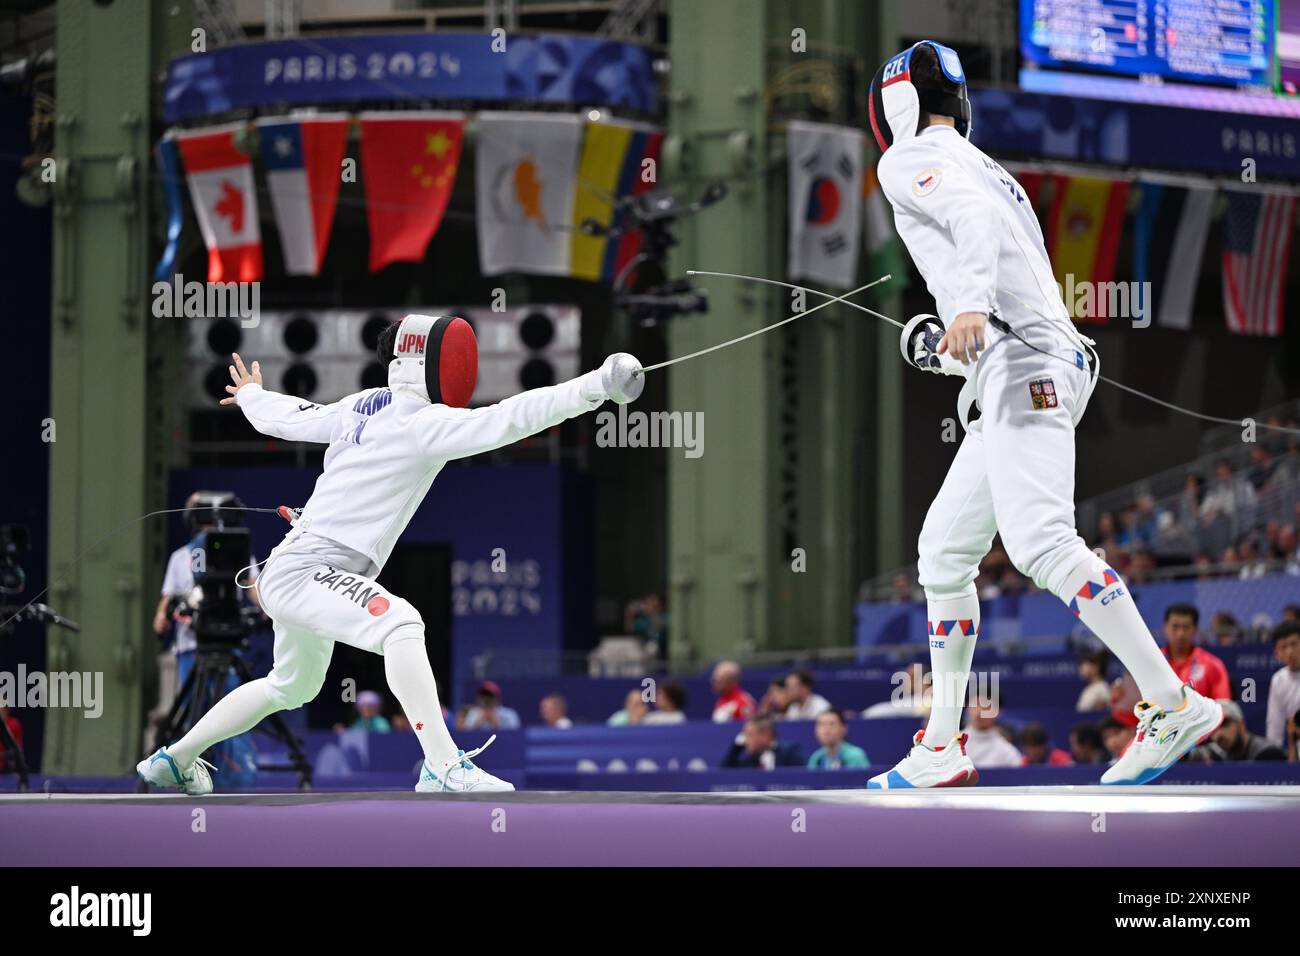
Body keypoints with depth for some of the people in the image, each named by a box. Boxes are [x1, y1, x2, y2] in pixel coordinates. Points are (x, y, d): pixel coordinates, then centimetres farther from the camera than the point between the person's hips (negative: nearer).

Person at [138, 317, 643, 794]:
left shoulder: (359, 407, 8)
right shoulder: (418, 421, -17)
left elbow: (288, 417, 22)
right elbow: (504, 421, -30)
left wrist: (250, 395, 45)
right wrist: (596, 387, -38)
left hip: (289, 573, 10)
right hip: (301, 573, -10)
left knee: (291, 689, 32)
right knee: (400, 625, -34)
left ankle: (175, 760, 47)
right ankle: (443, 767, -43)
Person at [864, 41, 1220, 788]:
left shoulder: (915, 156, 5)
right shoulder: (983, 167, 31)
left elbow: (974, 218, -18)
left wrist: (971, 304, -35)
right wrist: (945, 352, 30)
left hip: (1019, 364, -10)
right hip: (1040, 365, 10)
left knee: (1041, 546, -21)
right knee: (944, 555, 15)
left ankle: (1174, 705, -29)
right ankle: (941, 748, 18)